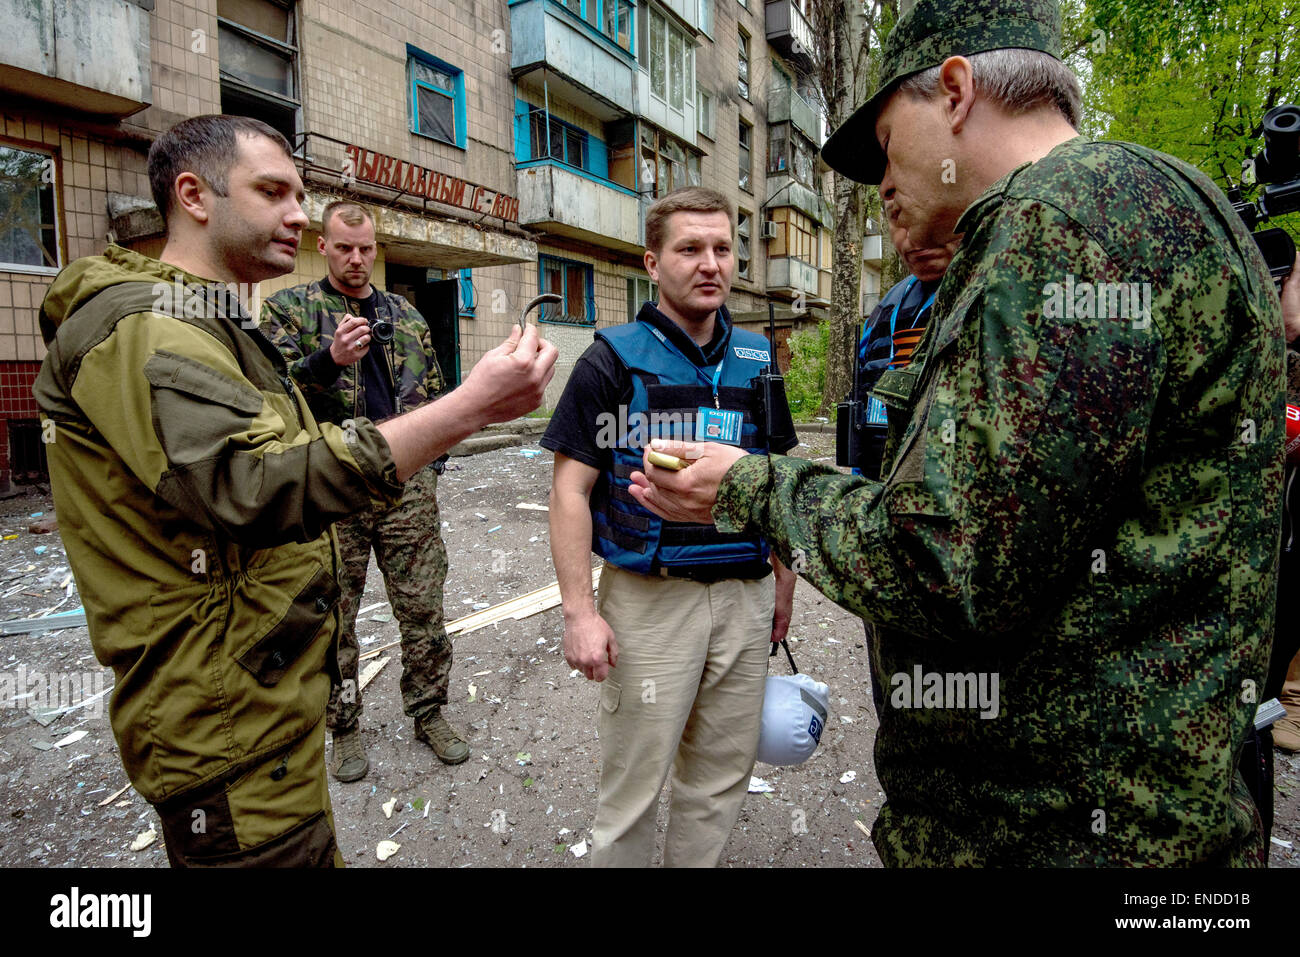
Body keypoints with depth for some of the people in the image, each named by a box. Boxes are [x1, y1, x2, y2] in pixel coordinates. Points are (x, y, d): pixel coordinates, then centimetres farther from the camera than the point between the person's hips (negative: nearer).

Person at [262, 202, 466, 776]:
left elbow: (433, 394, 17)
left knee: (423, 606, 7)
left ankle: (429, 713, 26)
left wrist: (429, 465, 9)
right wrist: (328, 359, -25)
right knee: (333, 616, 10)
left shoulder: (406, 315, 14)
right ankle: (344, 728, 29)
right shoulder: (289, 308, 4)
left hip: (406, 486, 2)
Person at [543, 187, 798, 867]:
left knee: (723, 773, 19)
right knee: (633, 781, 11)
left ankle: (695, 861, 42)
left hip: (745, 594, 5)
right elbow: (571, 488, -9)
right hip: (650, 598, -4)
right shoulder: (614, 359, -7)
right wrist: (579, 611, -15)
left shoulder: (760, 359, 7)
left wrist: (783, 580, 13)